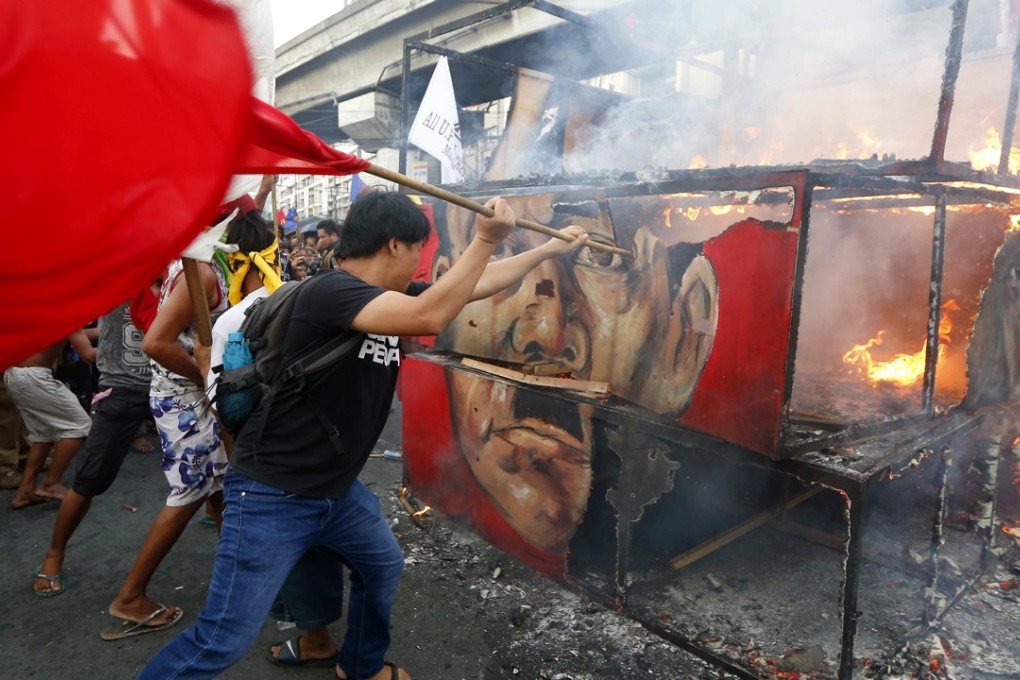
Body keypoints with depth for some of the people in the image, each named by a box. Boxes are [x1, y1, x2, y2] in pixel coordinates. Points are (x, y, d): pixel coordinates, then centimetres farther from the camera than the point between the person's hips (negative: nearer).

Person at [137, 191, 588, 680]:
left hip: (337, 490, 9)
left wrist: (551, 248, 17)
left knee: (383, 567, 25)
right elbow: (428, 317, -38)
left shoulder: (395, 295, 3)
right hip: (272, 494, -9)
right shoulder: (330, 290, -24)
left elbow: (477, 284, 11)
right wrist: (486, 239, -30)